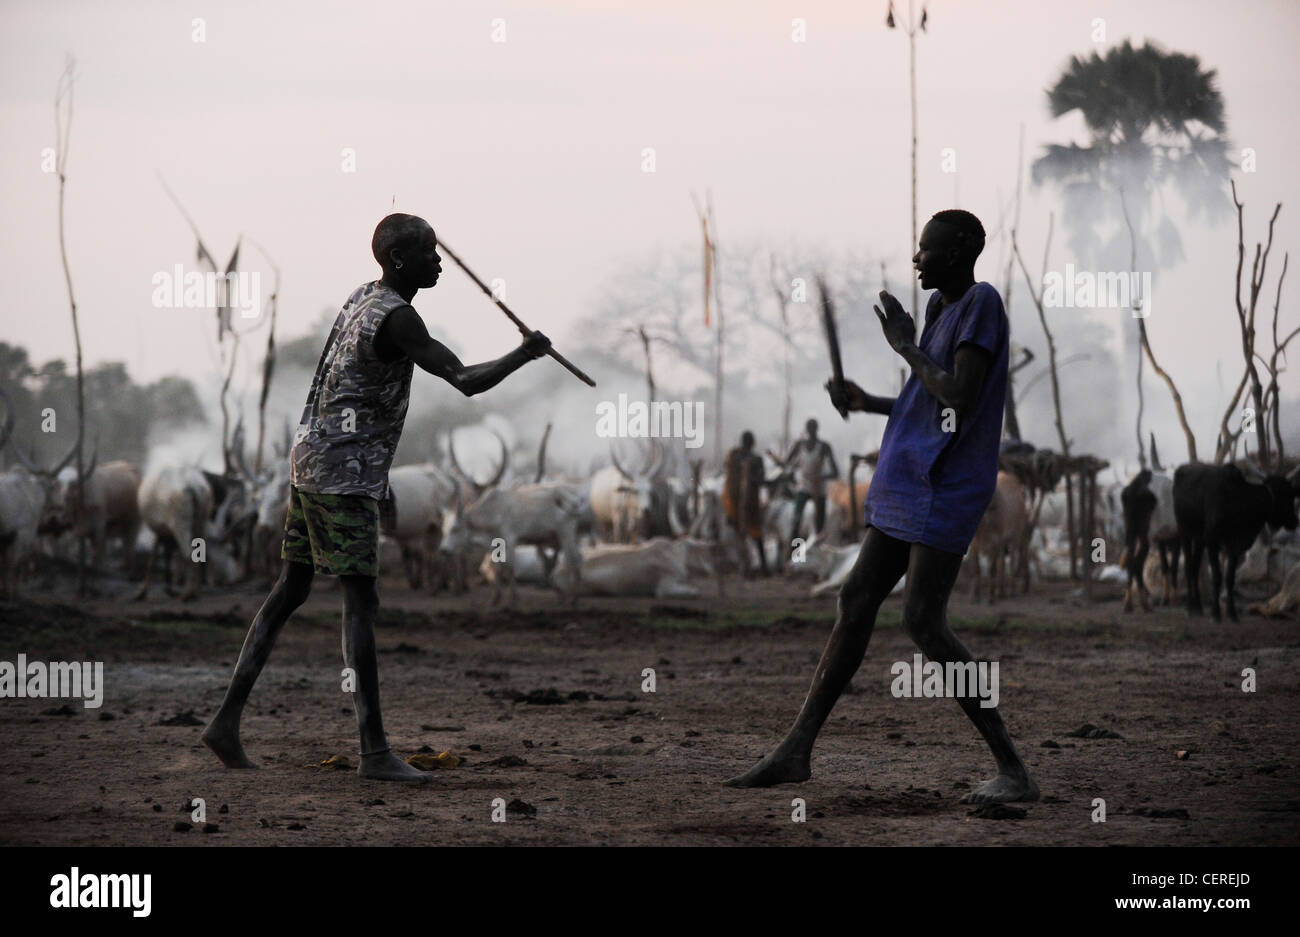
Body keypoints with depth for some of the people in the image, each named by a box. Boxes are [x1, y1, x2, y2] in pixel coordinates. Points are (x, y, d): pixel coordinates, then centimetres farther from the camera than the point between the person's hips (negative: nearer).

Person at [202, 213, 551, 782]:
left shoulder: (363, 297, 13)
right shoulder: (396, 319, -17)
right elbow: (466, 382, -24)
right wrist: (526, 354, -10)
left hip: (309, 464, 10)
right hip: (343, 474, -10)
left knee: (289, 591, 13)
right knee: (360, 602, -9)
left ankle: (226, 722, 14)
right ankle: (374, 751, -10)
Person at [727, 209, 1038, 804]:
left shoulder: (981, 305, -12)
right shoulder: (942, 309, 17)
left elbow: (962, 401, -22)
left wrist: (906, 347, -10)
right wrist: (868, 403, 21)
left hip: (946, 489, -10)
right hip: (909, 485, 10)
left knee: (923, 622, -14)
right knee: (856, 602, 9)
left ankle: (1012, 770, -11)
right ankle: (795, 751, 15)